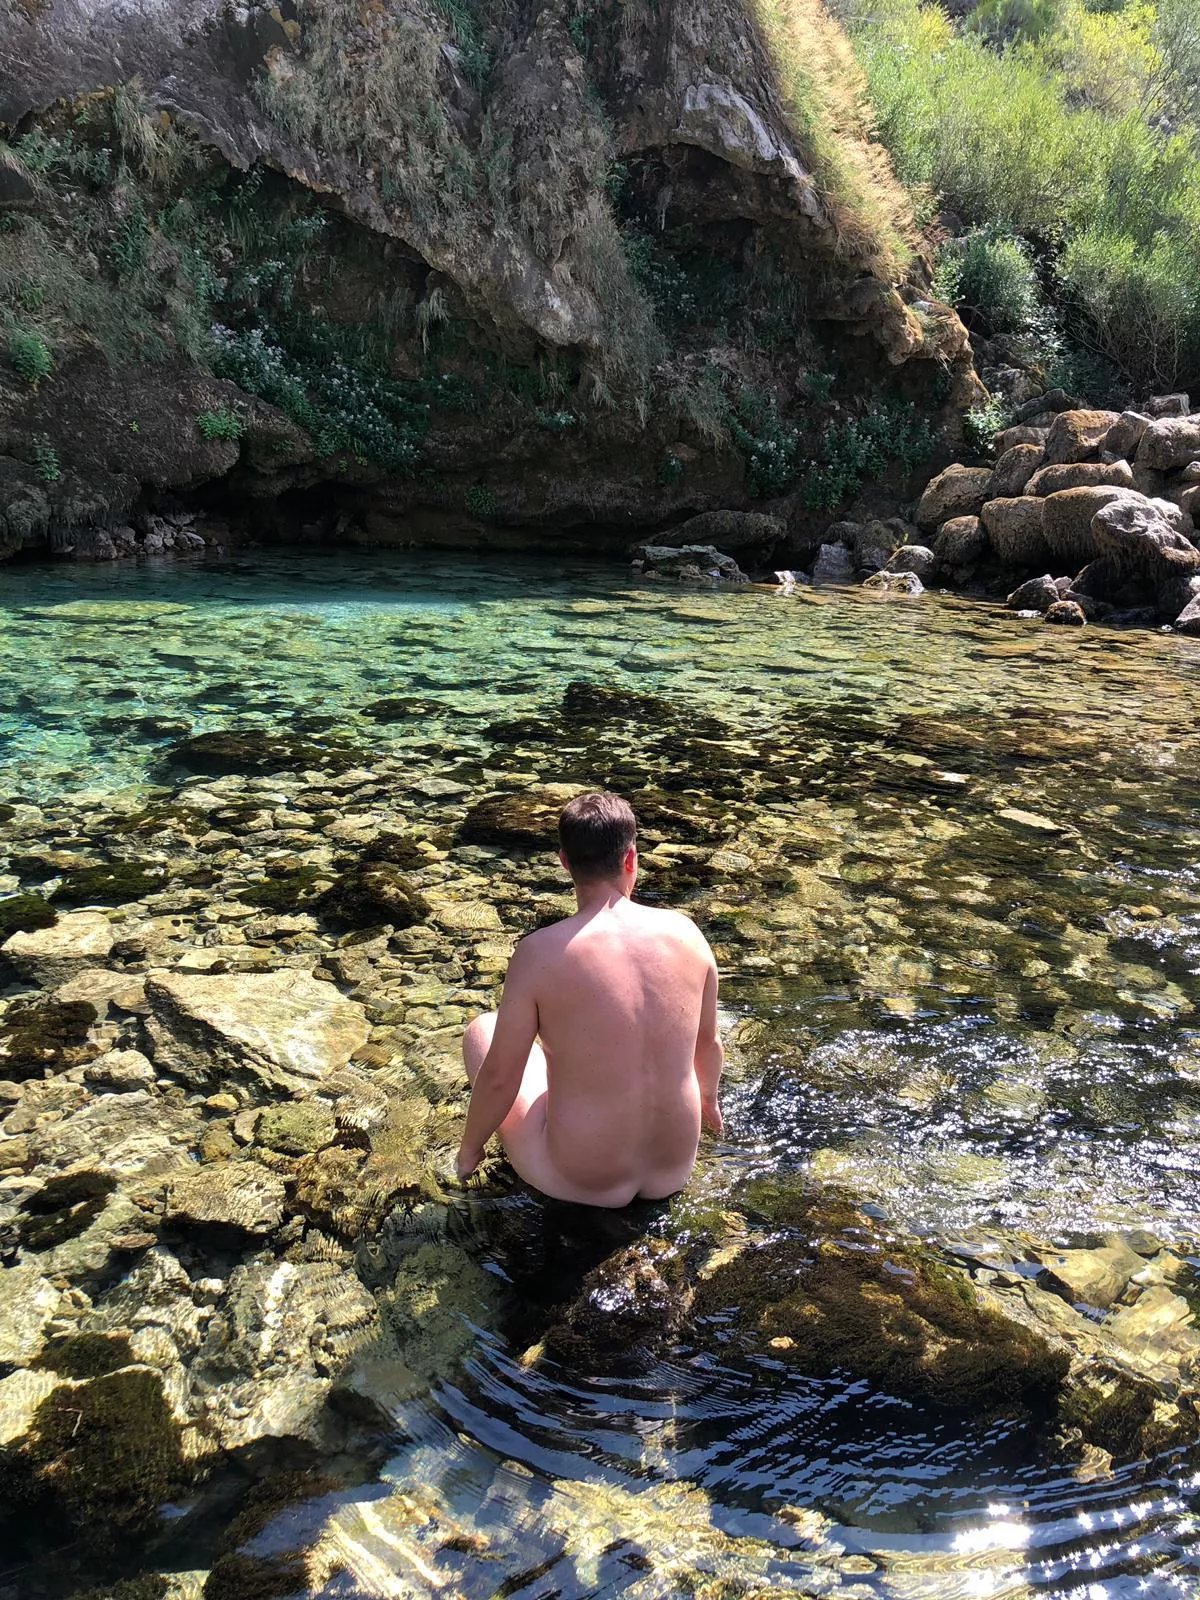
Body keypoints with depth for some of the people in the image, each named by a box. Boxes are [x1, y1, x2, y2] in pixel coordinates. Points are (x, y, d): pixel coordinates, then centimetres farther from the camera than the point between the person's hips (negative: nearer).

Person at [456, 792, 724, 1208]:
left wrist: (470, 1146, 6)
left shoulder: (541, 952, -21)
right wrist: (708, 1097, 28)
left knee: (481, 1030, 15)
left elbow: (499, 1077, -14)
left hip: (580, 1185, -4)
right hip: (675, 1171, 4)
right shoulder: (685, 933, -9)